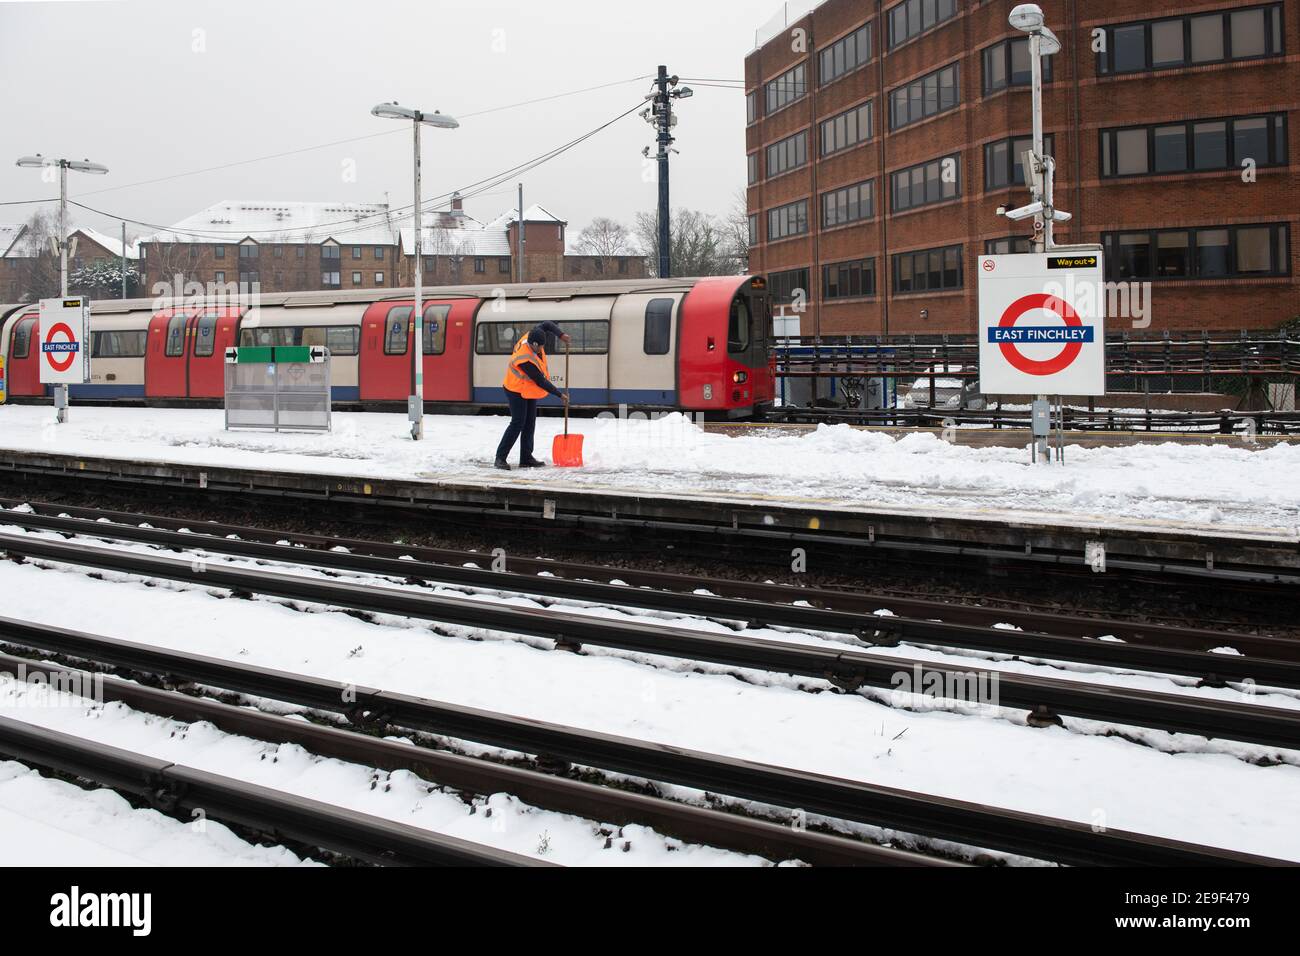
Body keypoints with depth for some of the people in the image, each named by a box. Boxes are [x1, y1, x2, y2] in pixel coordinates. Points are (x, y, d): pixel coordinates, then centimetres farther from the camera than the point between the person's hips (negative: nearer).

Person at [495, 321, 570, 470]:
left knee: (530, 423, 9)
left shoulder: (531, 338, -13)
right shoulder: (525, 359, -34)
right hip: (516, 391, -9)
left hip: (530, 390, 9)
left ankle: (526, 458, 14)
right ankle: (500, 457, -8)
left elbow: (547, 325, 5)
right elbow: (540, 381, -28)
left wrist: (560, 335, -12)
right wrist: (560, 395, -22)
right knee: (518, 423, -13)